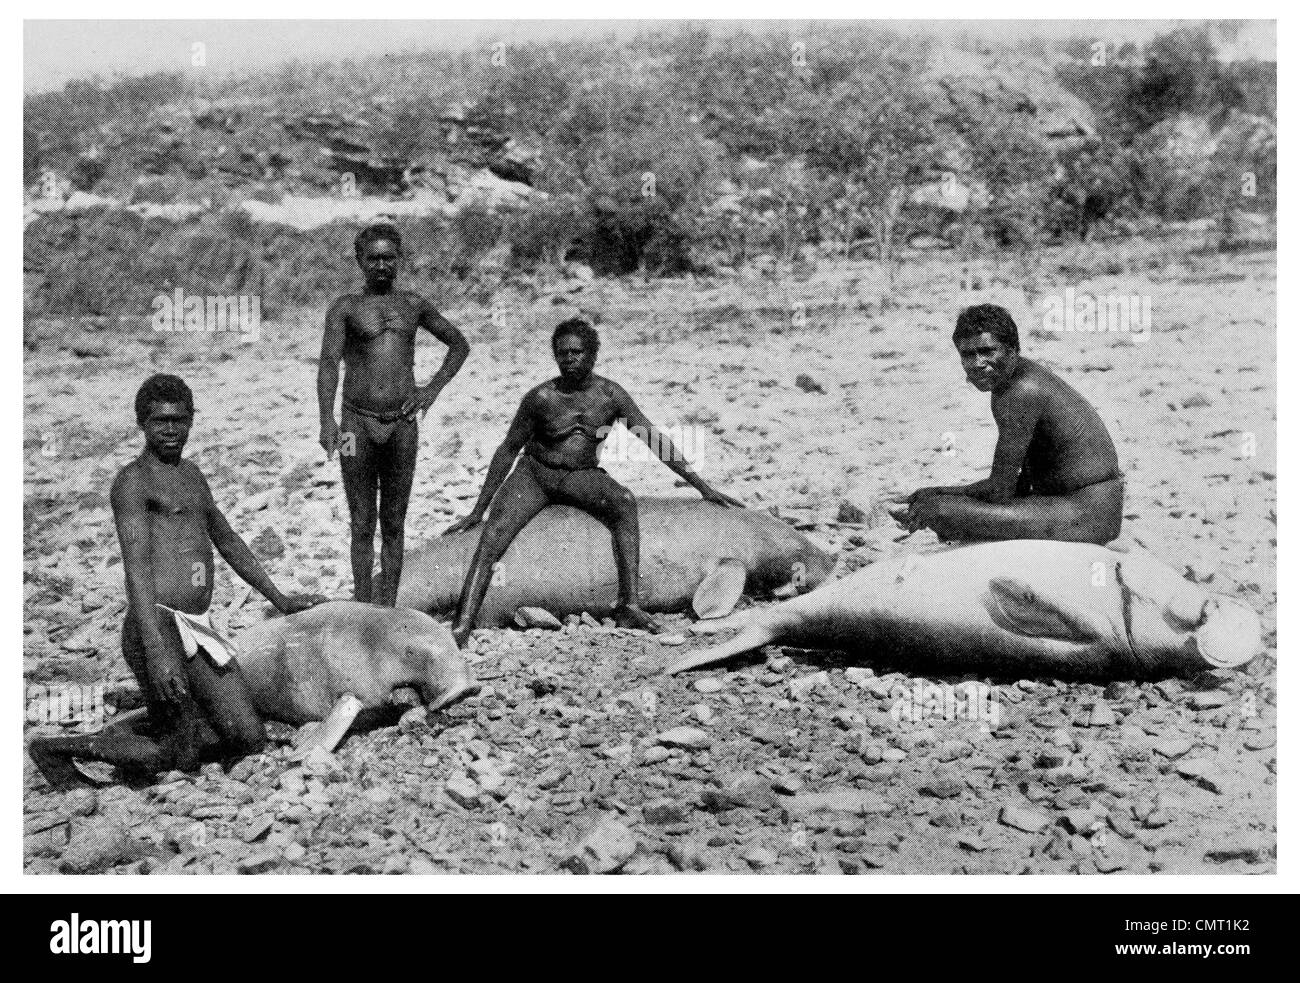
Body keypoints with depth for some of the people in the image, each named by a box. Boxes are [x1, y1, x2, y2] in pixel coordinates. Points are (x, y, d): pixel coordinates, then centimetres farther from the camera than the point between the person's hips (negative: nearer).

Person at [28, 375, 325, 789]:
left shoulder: (191, 475, 23)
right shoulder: (133, 481, -4)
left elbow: (228, 541, 33)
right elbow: (137, 569, -14)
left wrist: (281, 601, 35)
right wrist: (156, 652, -24)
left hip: (198, 630, 8)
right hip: (159, 627, -8)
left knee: (249, 739, 0)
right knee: (179, 756, -5)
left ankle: (126, 736, 16)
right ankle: (56, 748, 11)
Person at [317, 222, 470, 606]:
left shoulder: (414, 305, 13)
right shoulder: (345, 308, 3)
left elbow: (459, 344, 23)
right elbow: (328, 363, -9)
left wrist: (433, 388, 9)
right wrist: (326, 420, -24)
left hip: (403, 423, 2)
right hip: (358, 423, -2)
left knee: (394, 524, 6)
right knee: (362, 524, 2)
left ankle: (388, 610, 11)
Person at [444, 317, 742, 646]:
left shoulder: (610, 395, -7)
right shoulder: (540, 397, -10)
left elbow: (653, 438, -3)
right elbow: (509, 449, -1)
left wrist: (702, 486, -5)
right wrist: (478, 510, -1)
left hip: (581, 477, 1)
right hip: (533, 473, -1)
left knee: (624, 502, -30)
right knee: (493, 535, -26)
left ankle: (629, 606, -37)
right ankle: (462, 625, -36)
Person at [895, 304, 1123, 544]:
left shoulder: (1020, 393, -21)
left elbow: (999, 491, -19)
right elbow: (1024, 482, 15)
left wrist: (937, 496, -6)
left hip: (1088, 513, -11)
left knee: (941, 511, -23)